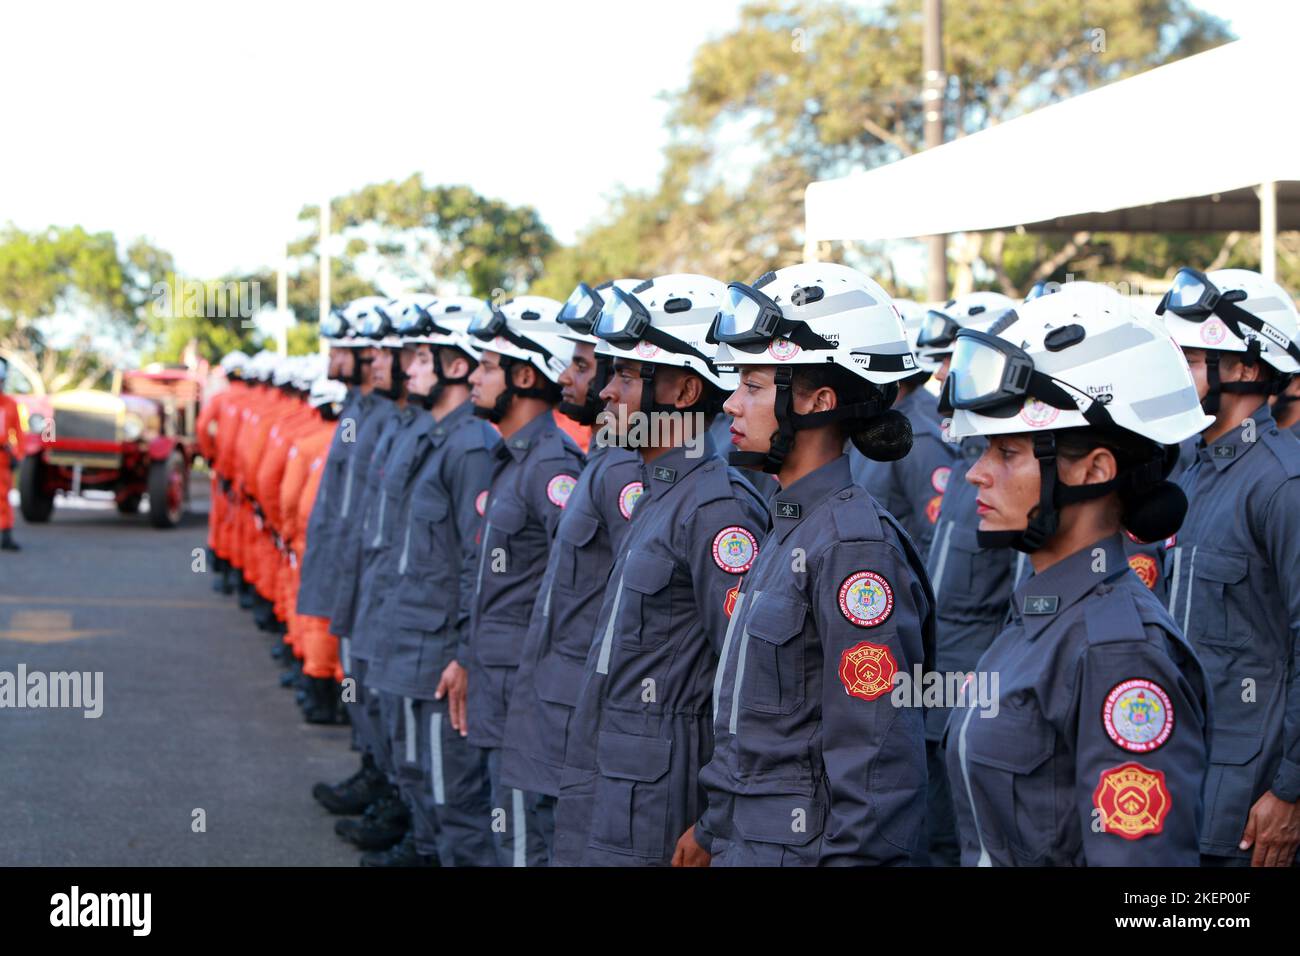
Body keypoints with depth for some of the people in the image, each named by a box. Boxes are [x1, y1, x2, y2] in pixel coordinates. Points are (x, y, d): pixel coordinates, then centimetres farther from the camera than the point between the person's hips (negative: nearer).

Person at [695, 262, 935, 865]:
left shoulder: (855, 548, -18)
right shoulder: (790, 528, 9)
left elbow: (875, 764, -20)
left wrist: (850, 854, -20)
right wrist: (714, 829, 19)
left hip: (799, 850, -8)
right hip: (745, 842, 8)